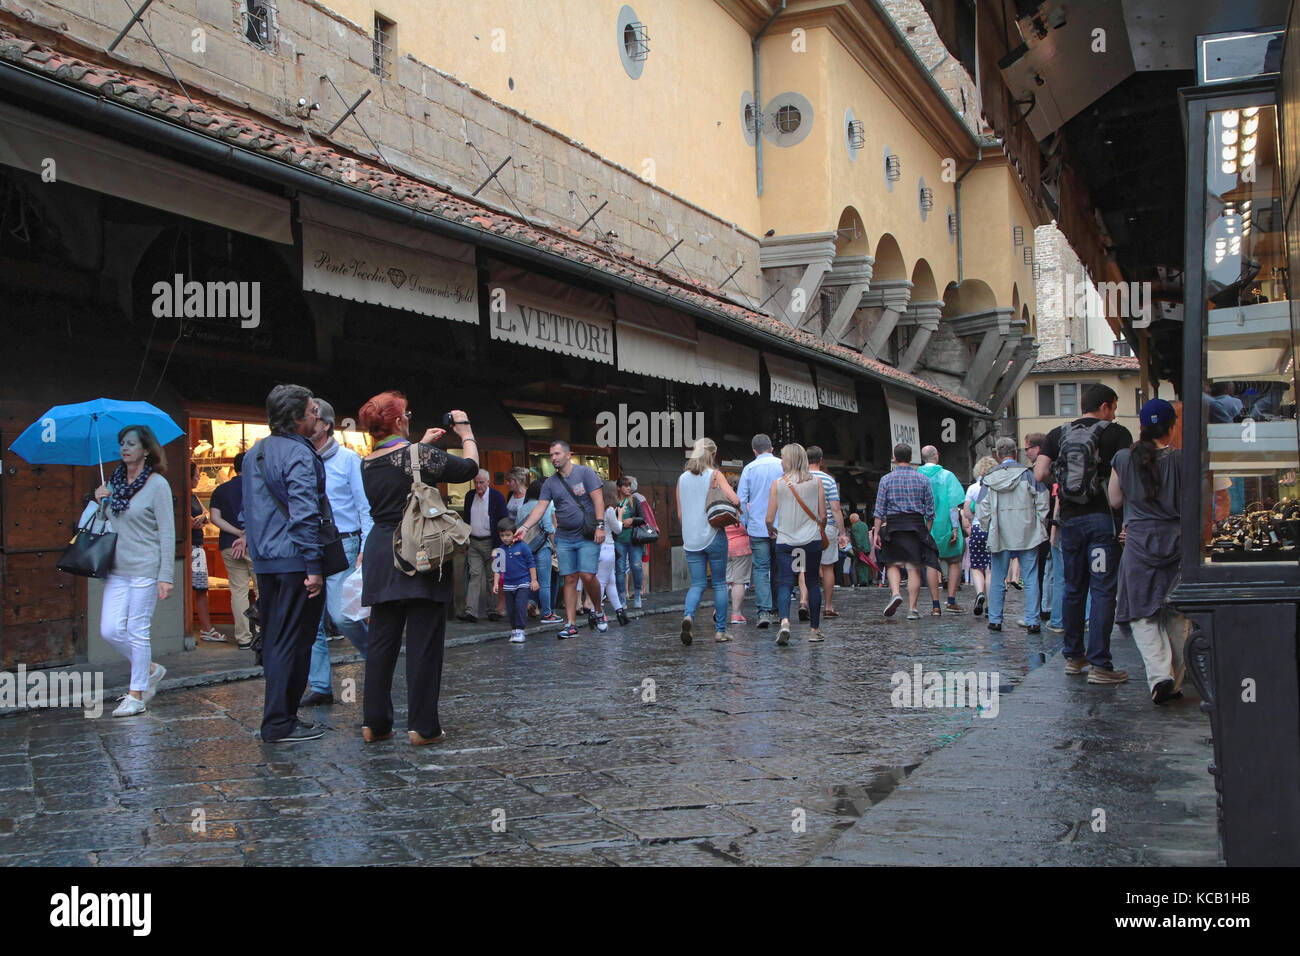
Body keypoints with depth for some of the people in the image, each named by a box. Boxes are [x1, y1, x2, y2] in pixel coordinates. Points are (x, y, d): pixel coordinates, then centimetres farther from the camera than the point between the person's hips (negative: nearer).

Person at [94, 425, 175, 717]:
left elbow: (167, 533, -9)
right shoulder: (115, 481, 11)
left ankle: (136, 695, 10)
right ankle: (150, 670, 24)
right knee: (110, 630, 1)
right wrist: (100, 501, 0)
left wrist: (165, 576, -14)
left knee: (137, 631, -2)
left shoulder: (157, 484, -6)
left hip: (145, 569, -6)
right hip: (117, 569, 6)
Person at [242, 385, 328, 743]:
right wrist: (314, 567, -20)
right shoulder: (298, 454, -14)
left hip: (264, 562, 9)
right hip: (294, 562, -9)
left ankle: (275, 715, 22)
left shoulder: (255, 453, 16)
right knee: (292, 642, -4)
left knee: (273, 640, 15)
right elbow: (304, 513, -20)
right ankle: (280, 723, -1)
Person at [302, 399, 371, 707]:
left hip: (341, 545, -4)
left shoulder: (348, 459, 0)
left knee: (341, 614, -14)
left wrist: (365, 549, -11)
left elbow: (365, 507, -2)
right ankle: (320, 687, 12)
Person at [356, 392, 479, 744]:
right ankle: (422, 726, 2)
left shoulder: (367, 464, 7)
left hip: (380, 555, 6)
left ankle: (374, 722, 14)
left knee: (382, 639, 11)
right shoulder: (419, 454, -11)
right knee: (423, 641, 0)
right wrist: (467, 435, 15)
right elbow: (468, 468, -1)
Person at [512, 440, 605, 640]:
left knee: (587, 576, -13)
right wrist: (524, 528, -10)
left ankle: (597, 612, 12)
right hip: (564, 539, 4)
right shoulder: (550, 483, 9)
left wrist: (600, 526, -15)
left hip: (587, 537, -4)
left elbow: (598, 500, -6)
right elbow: (540, 508, 3)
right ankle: (571, 625, 3)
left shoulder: (585, 473, -2)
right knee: (570, 580, 2)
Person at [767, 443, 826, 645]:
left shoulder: (778, 484, -3)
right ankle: (814, 629, 17)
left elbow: (770, 518, -3)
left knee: (785, 583, -2)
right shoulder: (816, 481, 1)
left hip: (786, 540, -1)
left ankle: (784, 621, -26)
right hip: (812, 539, 1)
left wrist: (771, 529, 19)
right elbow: (823, 515, 1)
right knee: (813, 582, 12)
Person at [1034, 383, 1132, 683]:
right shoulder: (1117, 433, -2)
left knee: (1074, 589, 15)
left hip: (1070, 520, 4)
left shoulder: (1058, 434, 7)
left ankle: (1073, 657, 22)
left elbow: (1039, 474, -1)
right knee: (1102, 591, -2)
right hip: (1103, 518, -4)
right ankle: (1100, 664, -4)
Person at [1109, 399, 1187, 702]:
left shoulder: (1124, 458, -3)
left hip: (1139, 540, 0)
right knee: (1177, 615, 12)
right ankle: (1175, 682, 18)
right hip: (1176, 538, 1)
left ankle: (1159, 674, -14)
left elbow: (1115, 500, 7)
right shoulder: (1181, 459, -6)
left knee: (1142, 614, 5)